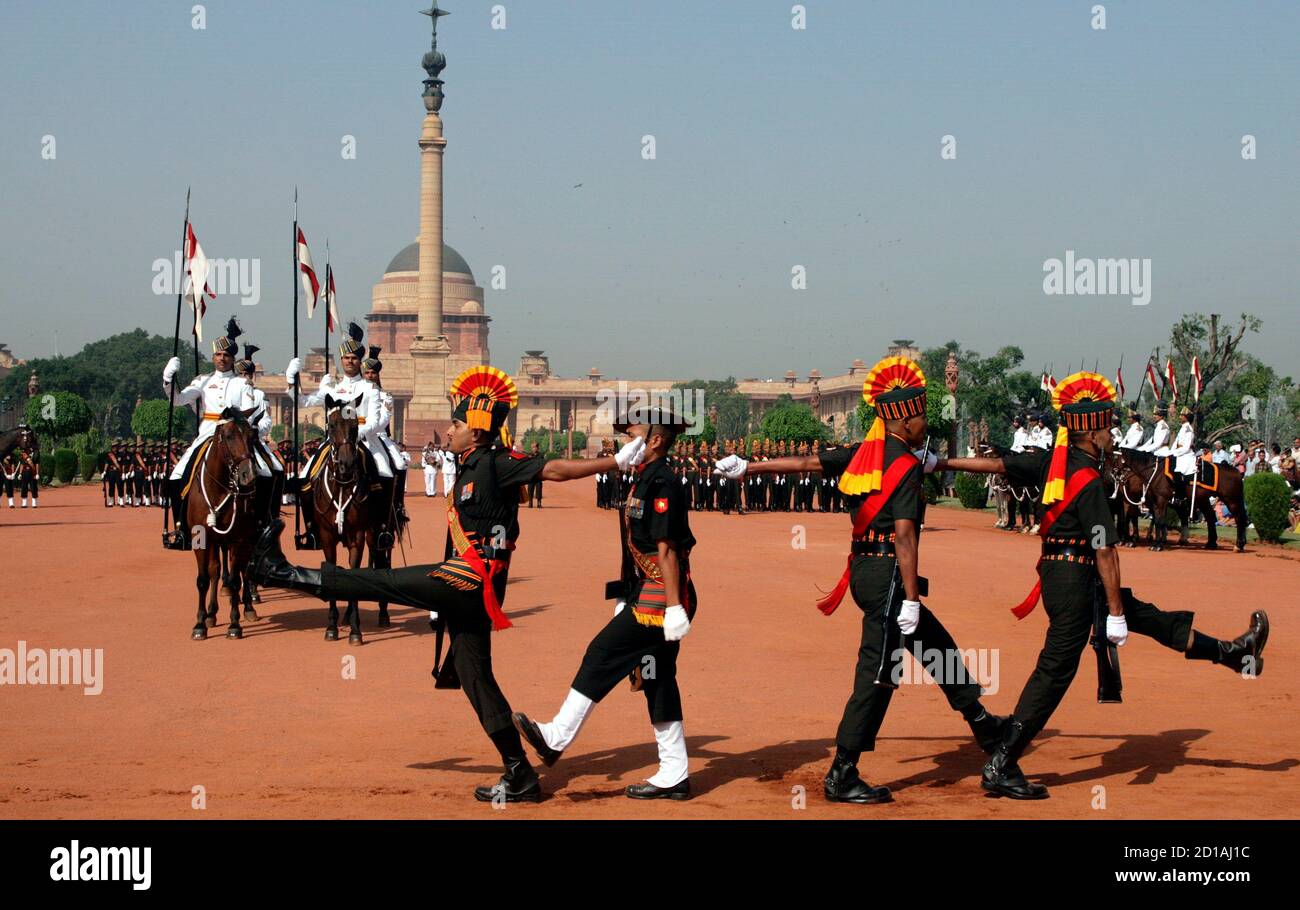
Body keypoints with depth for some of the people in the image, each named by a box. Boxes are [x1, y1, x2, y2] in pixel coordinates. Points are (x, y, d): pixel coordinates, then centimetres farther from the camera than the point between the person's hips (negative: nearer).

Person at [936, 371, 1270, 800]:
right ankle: (1001, 767, -7)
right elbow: (1105, 551, -21)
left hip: (1058, 573, 10)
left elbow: (998, 464, 10)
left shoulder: (1055, 460, 4)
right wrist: (1115, 612, -20)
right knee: (1055, 671, -8)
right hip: (1074, 582, -10)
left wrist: (943, 463, 20)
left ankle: (1232, 653, 35)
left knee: (1146, 616, 20)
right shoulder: (1088, 480, -19)